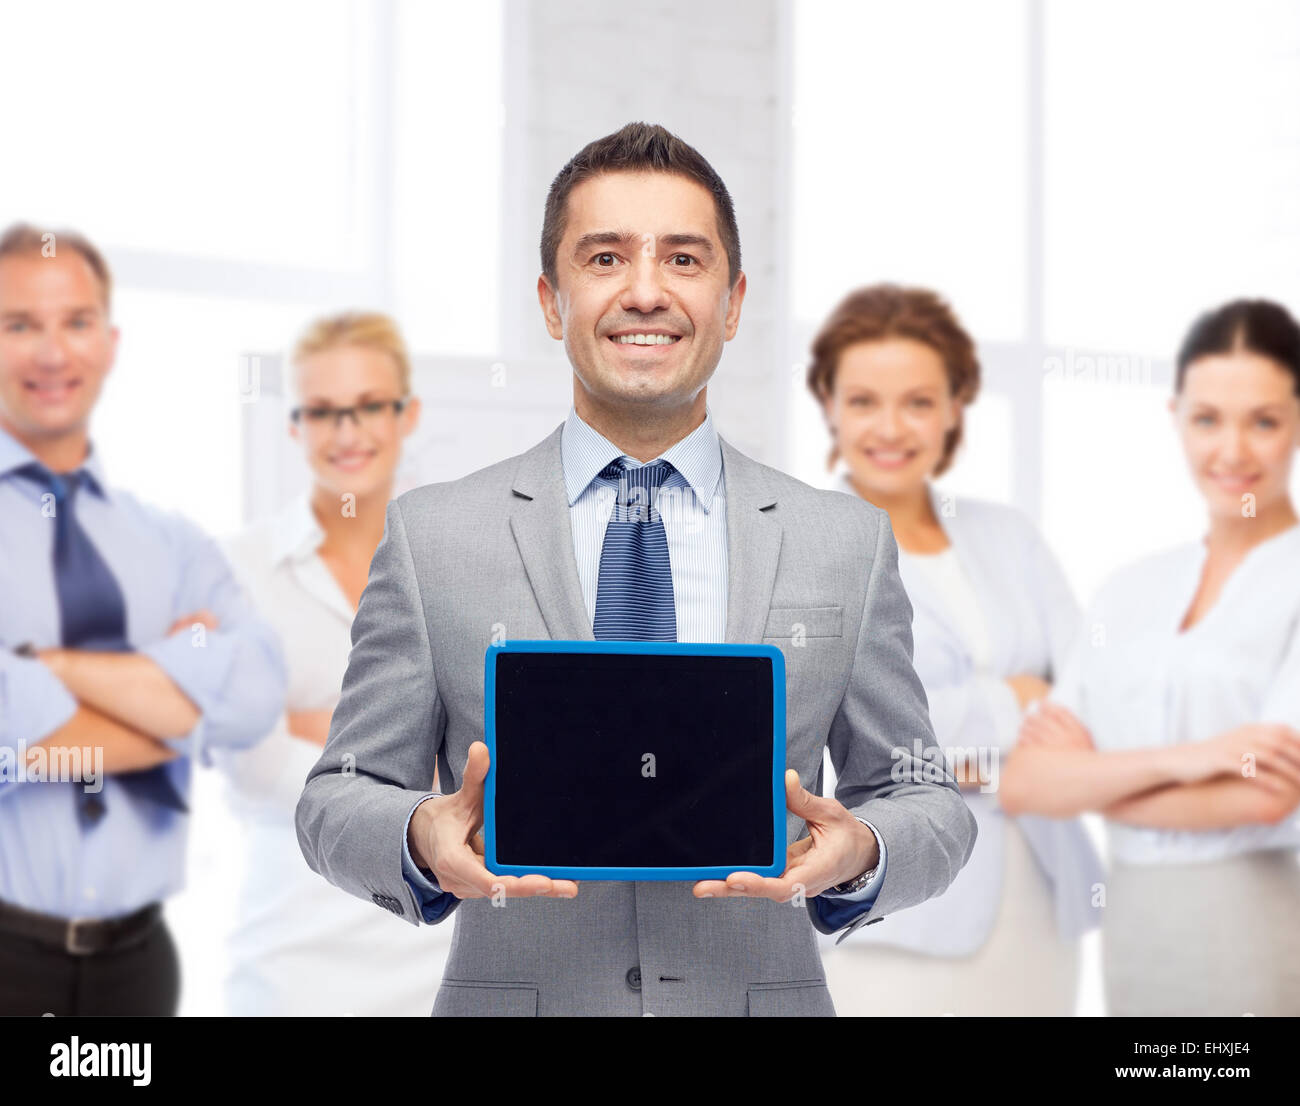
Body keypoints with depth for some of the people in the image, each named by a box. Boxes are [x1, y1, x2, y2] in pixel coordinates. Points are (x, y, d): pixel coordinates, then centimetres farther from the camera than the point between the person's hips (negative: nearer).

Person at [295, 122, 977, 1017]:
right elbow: (335, 801, 0)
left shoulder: (849, 543, 2)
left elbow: (930, 806, 5)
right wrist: (423, 842, -20)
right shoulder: (432, 537, -1)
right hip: (514, 998, -1)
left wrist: (859, 854, -16)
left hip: (762, 996, 1)